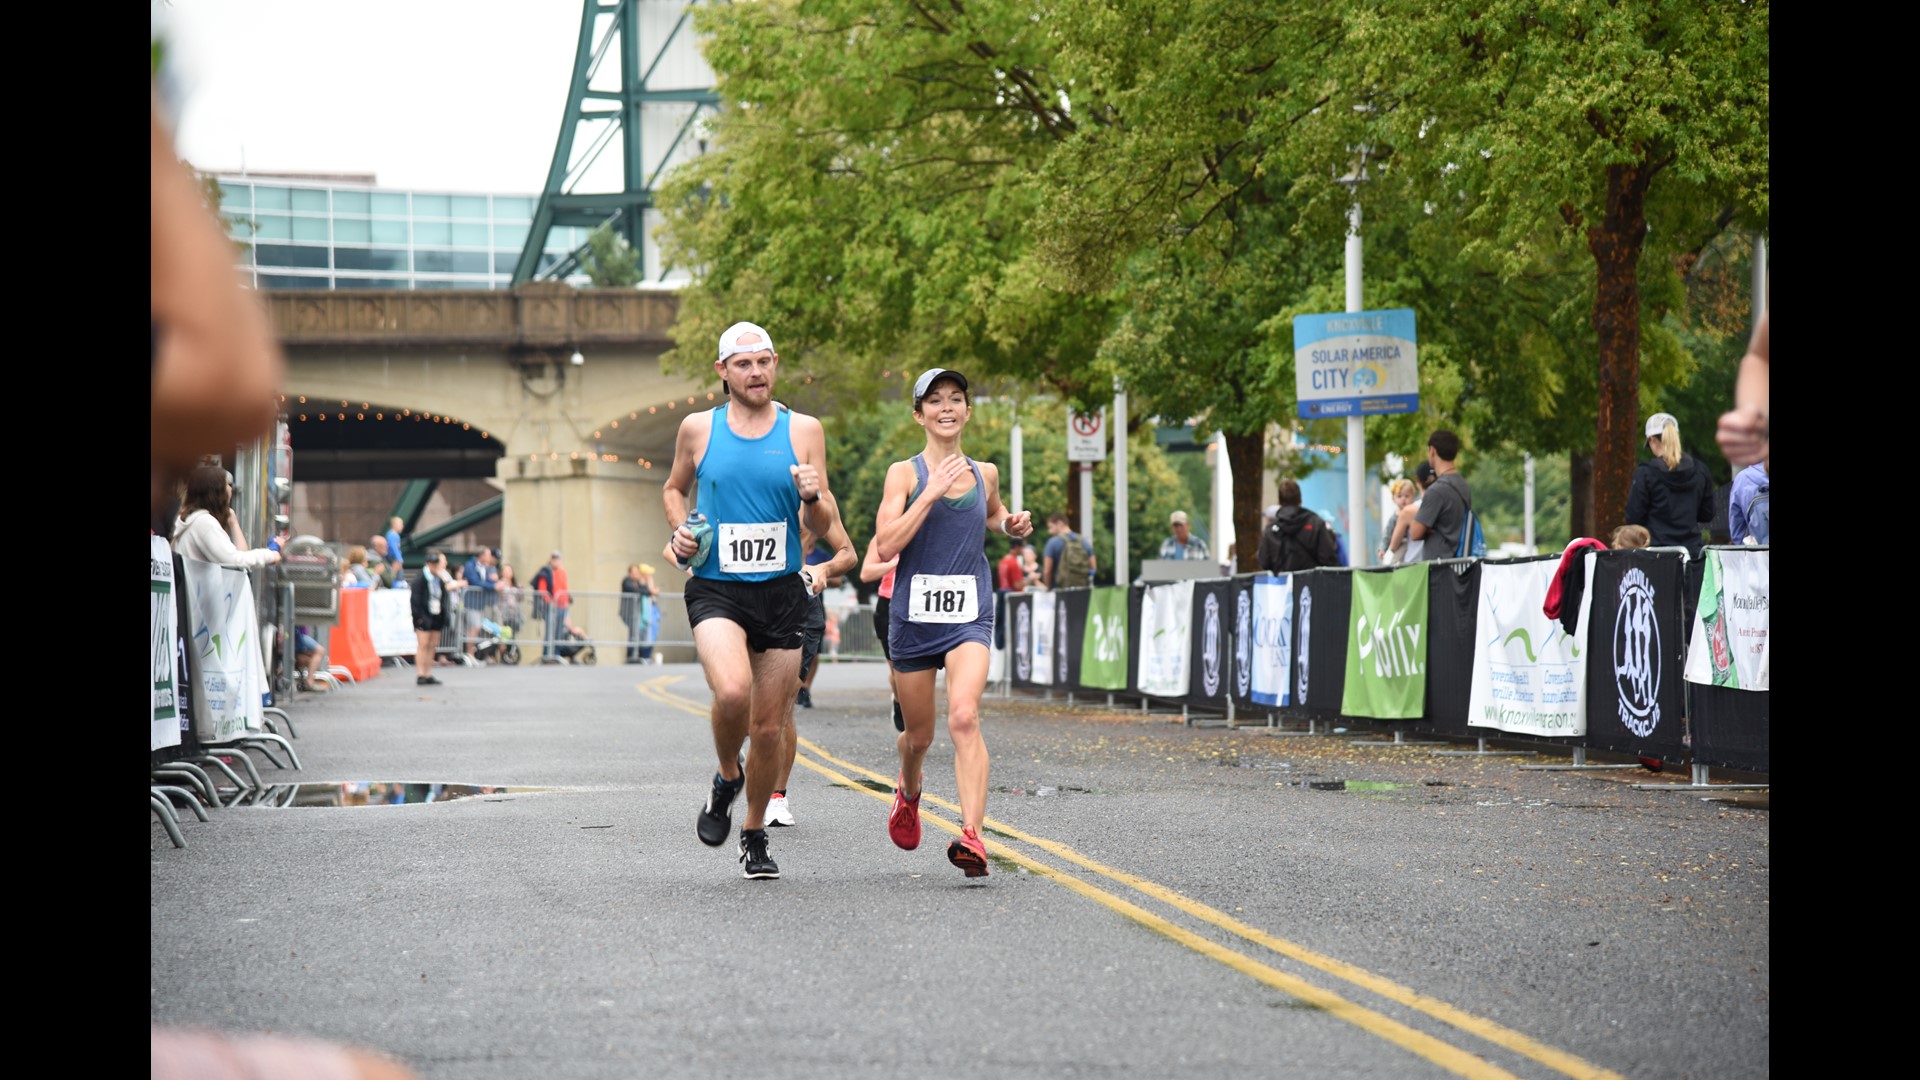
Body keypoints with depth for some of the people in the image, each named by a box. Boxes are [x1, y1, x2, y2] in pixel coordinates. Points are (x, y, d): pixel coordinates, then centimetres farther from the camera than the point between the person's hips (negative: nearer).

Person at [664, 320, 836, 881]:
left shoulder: (804, 430, 3)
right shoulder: (698, 429, 3)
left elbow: (822, 527, 5)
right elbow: (674, 487, 22)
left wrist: (812, 498, -17)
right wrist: (680, 529, 2)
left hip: (781, 592, 2)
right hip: (715, 588, -1)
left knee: (768, 726, 6)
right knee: (732, 692, -28)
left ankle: (754, 834, 27)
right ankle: (727, 775, 3)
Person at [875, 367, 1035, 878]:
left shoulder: (984, 473, 9)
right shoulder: (904, 473, -2)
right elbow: (885, 545, -14)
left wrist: (1010, 524, 9)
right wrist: (931, 494, -18)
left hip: (970, 614, 1)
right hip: (914, 613, 0)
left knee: (964, 718, -22)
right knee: (919, 733, 13)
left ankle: (972, 836, -31)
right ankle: (908, 792, 48)